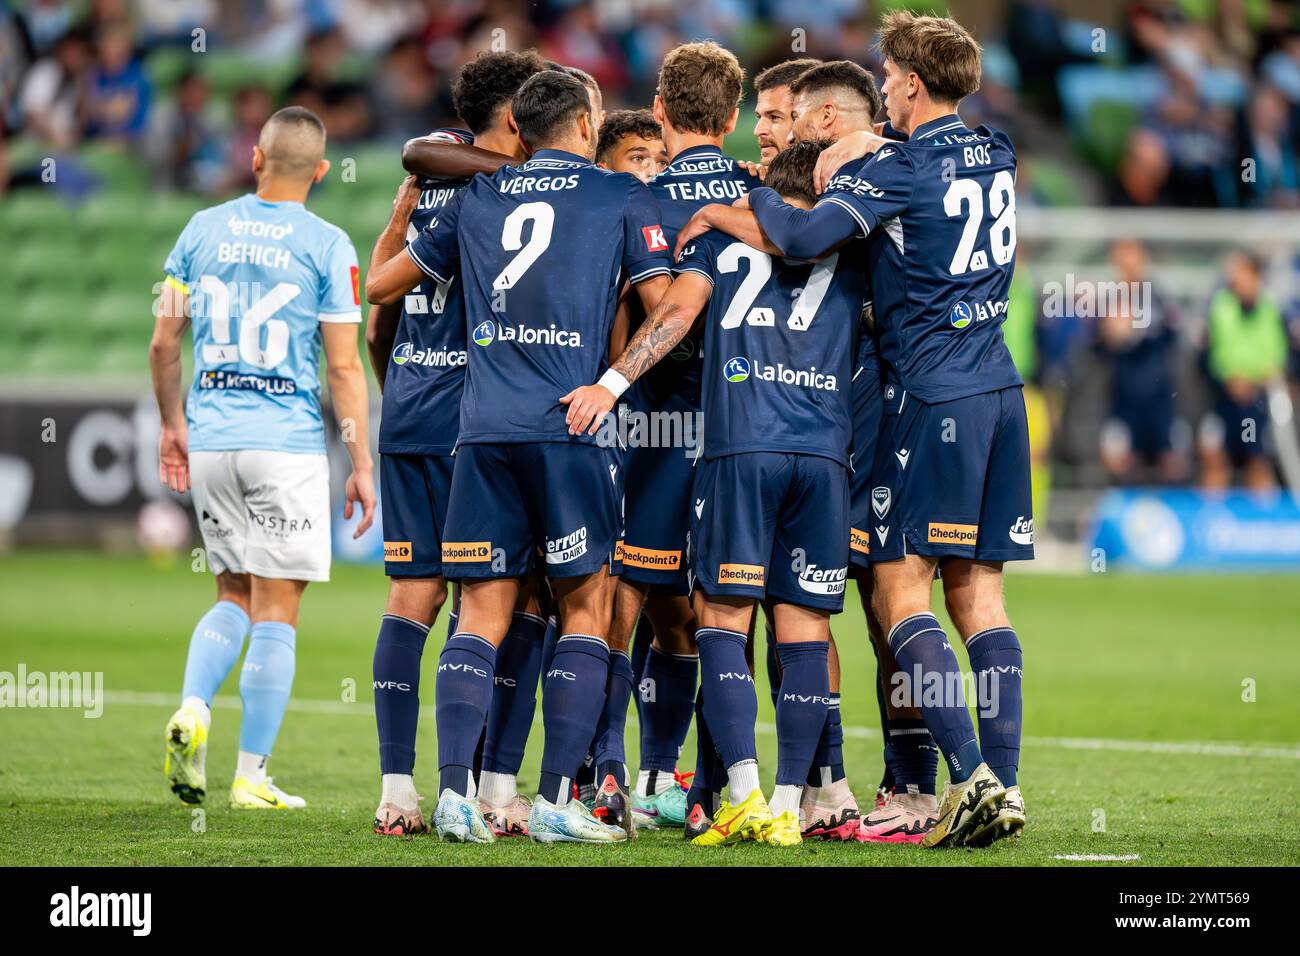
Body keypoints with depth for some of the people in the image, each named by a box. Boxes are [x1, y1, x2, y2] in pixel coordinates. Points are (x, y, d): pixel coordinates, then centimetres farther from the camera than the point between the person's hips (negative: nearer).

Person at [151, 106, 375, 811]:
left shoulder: (203, 230, 5)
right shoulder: (326, 246, -6)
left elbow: (163, 343, 8)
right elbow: (343, 367, -7)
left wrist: (172, 425, 22)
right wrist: (362, 465, -1)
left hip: (209, 438, 4)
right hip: (287, 442, -4)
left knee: (235, 596, 18)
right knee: (275, 613, 1)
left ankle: (192, 708, -7)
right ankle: (251, 776, 1)